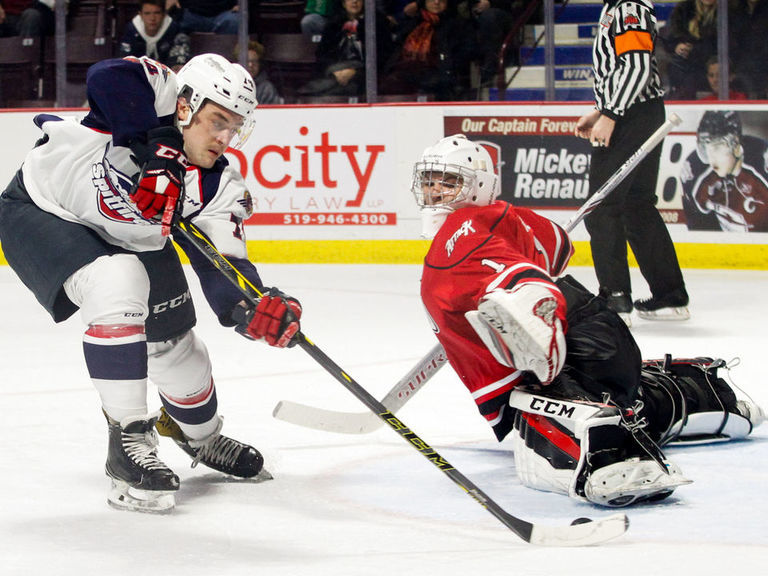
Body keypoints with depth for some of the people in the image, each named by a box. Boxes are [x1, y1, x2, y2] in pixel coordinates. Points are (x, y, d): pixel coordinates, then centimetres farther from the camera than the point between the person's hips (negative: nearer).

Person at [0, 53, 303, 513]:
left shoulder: (218, 186, -15)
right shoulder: (150, 94, -28)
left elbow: (223, 268, -22)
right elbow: (108, 77, -49)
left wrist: (254, 308, -42)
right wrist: (150, 144, -46)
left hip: (128, 237, 7)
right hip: (42, 211, -7)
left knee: (174, 342, 11)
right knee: (116, 286, -32)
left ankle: (201, 435, 45)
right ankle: (129, 442, -22)